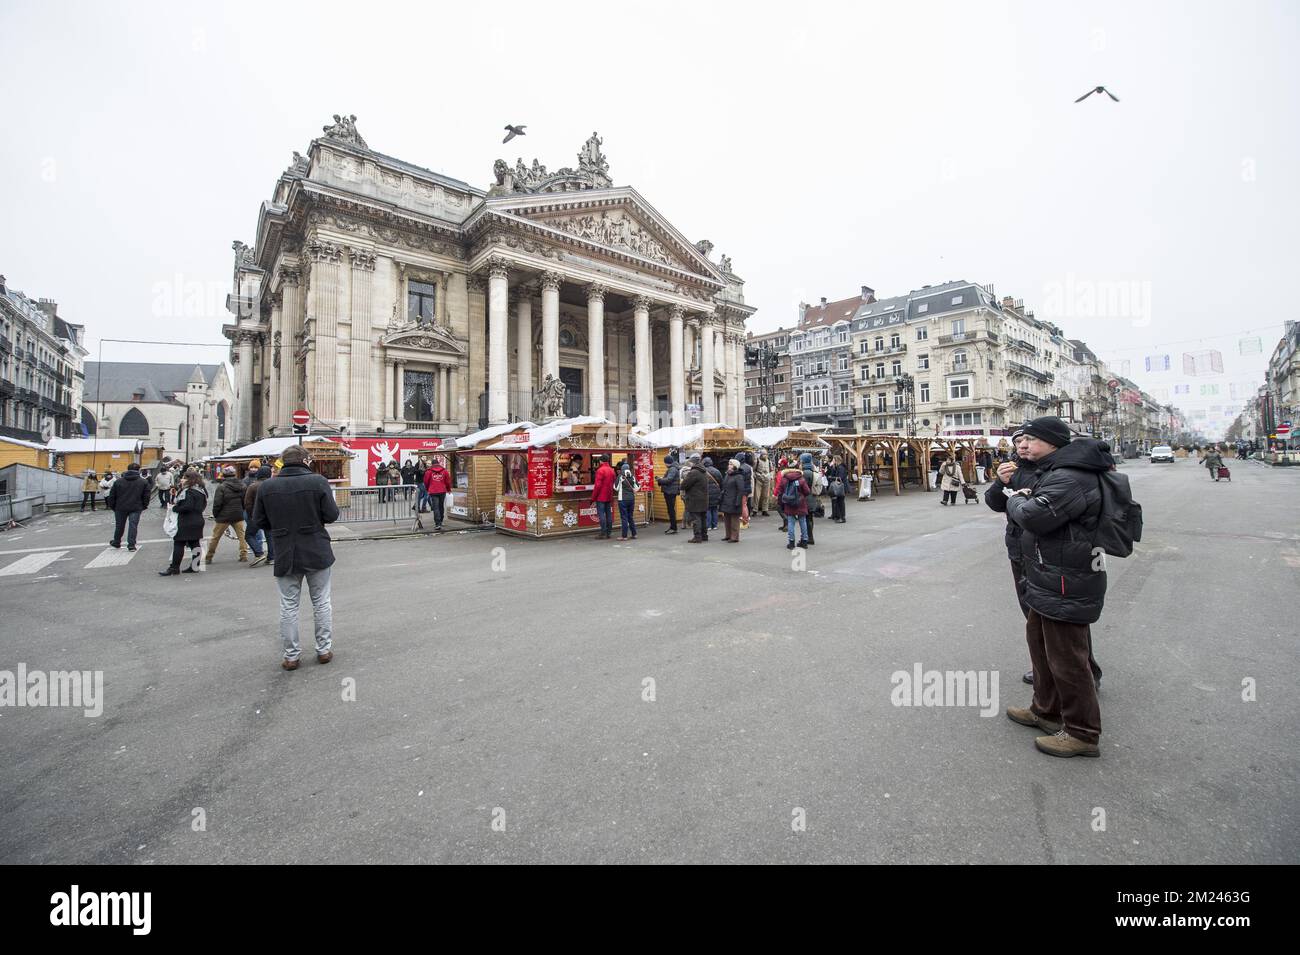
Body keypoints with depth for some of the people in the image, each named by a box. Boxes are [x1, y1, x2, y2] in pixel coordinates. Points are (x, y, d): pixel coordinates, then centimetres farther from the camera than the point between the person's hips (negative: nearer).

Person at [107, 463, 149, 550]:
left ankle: (116, 542, 32)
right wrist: (144, 506, 11)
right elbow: (146, 496, 1)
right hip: (136, 508, -2)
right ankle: (131, 545, -6)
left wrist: (112, 506, 15)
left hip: (120, 508, 2)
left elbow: (112, 496, 5)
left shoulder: (118, 481, 3)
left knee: (119, 525, 16)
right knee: (133, 525, -3)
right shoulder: (143, 482, -1)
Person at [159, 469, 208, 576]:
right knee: (195, 544, 10)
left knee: (178, 544, -1)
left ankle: (174, 568, 4)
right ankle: (195, 567, 13)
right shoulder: (201, 490, 11)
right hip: (198, 520, 9)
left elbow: (187, 507, -25)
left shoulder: (188, 491, -16)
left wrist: (174, 508, -9)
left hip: (187, 522, -9)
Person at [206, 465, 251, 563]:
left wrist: (215, 515, 2)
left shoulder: (221, 487, -13)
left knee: (215, 537, 10)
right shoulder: (242, 485, 1)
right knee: (241, 536, 7)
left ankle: (208, 557, 19)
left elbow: (217, 503, -12)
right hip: (238, 515, 3)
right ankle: (244, 556, 3)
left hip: (223, 516, -3)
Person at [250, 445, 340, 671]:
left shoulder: (267, 487, -5)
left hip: (285, 556, 1)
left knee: (288, 606, 12)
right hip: (317, 554, -1)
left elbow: (258, 521, 0)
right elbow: (332, 515, -13)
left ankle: (291, 655, 19)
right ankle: (324, 650, 21)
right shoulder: (318, 481, -13)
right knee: (321, 603, 13)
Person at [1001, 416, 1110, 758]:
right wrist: (1016, 491, 3)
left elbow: (1033, 516, -30)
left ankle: (1082, 734, 18)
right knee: (1040, 643, 23)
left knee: (1066, 660, 1)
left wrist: (1015, 500, -10)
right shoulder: (1054, 472, 14)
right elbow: (1026, 511, 20)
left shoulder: (1069, 479, -23)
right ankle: (1046, 710, 40)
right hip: (1049, 582, 12)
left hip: (1066, 586, -12)